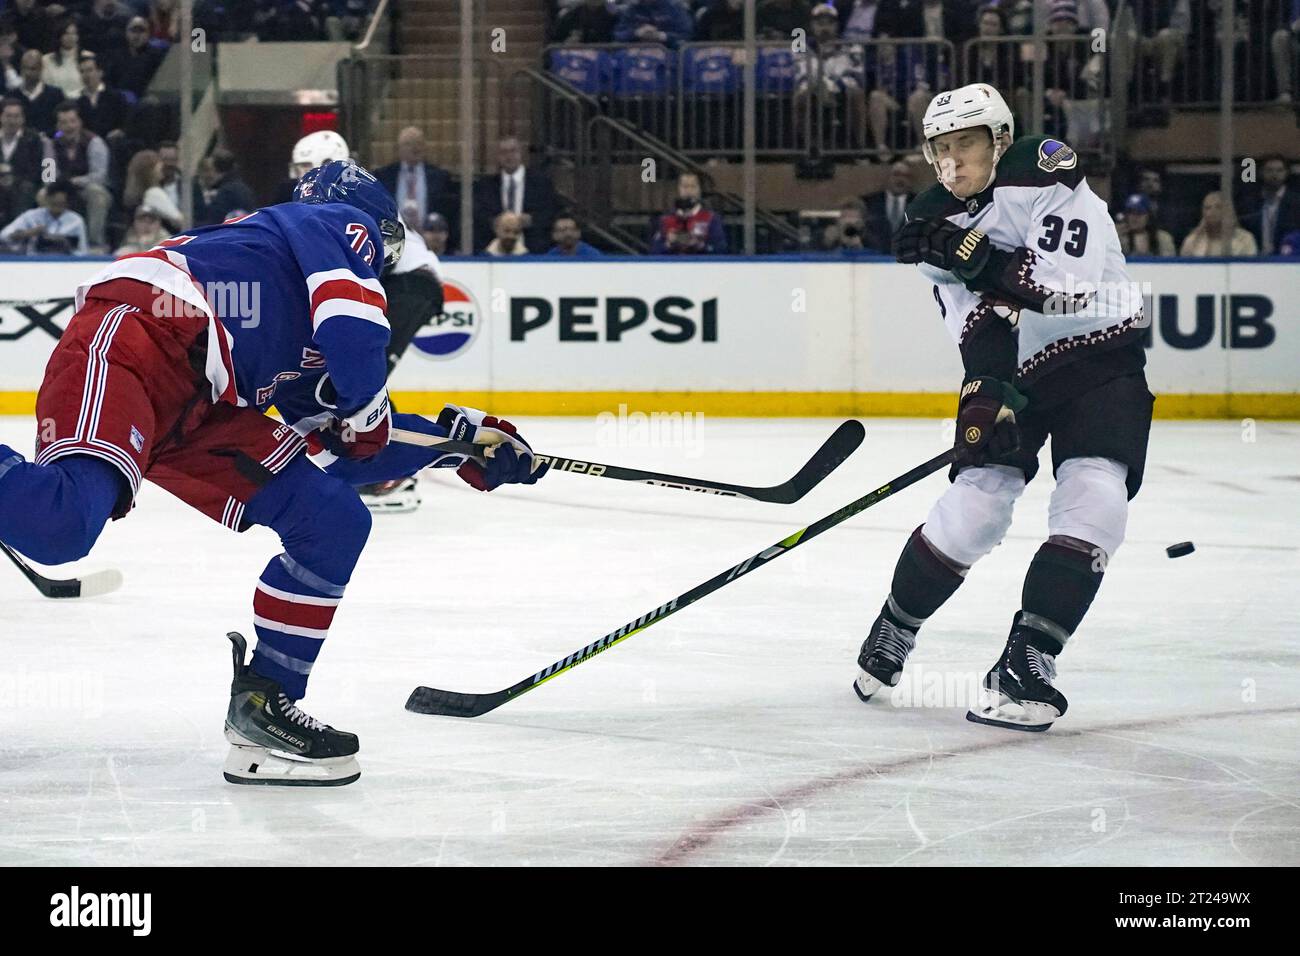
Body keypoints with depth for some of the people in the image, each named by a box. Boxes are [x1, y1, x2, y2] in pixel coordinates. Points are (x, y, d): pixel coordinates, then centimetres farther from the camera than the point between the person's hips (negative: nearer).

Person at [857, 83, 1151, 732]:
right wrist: (990, 391, -31)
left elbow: (1079, 285, -27)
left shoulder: (1047, 174, -17)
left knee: (1093, 501, -19)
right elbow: (976, 324, -13)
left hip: (1102, 356, -2)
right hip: (1012, 369, 2)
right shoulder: (937, 222, -4)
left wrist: (981, 260, -32)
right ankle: (893, 630, 11)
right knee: (977, 501, -12)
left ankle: (1024, 665, -18)